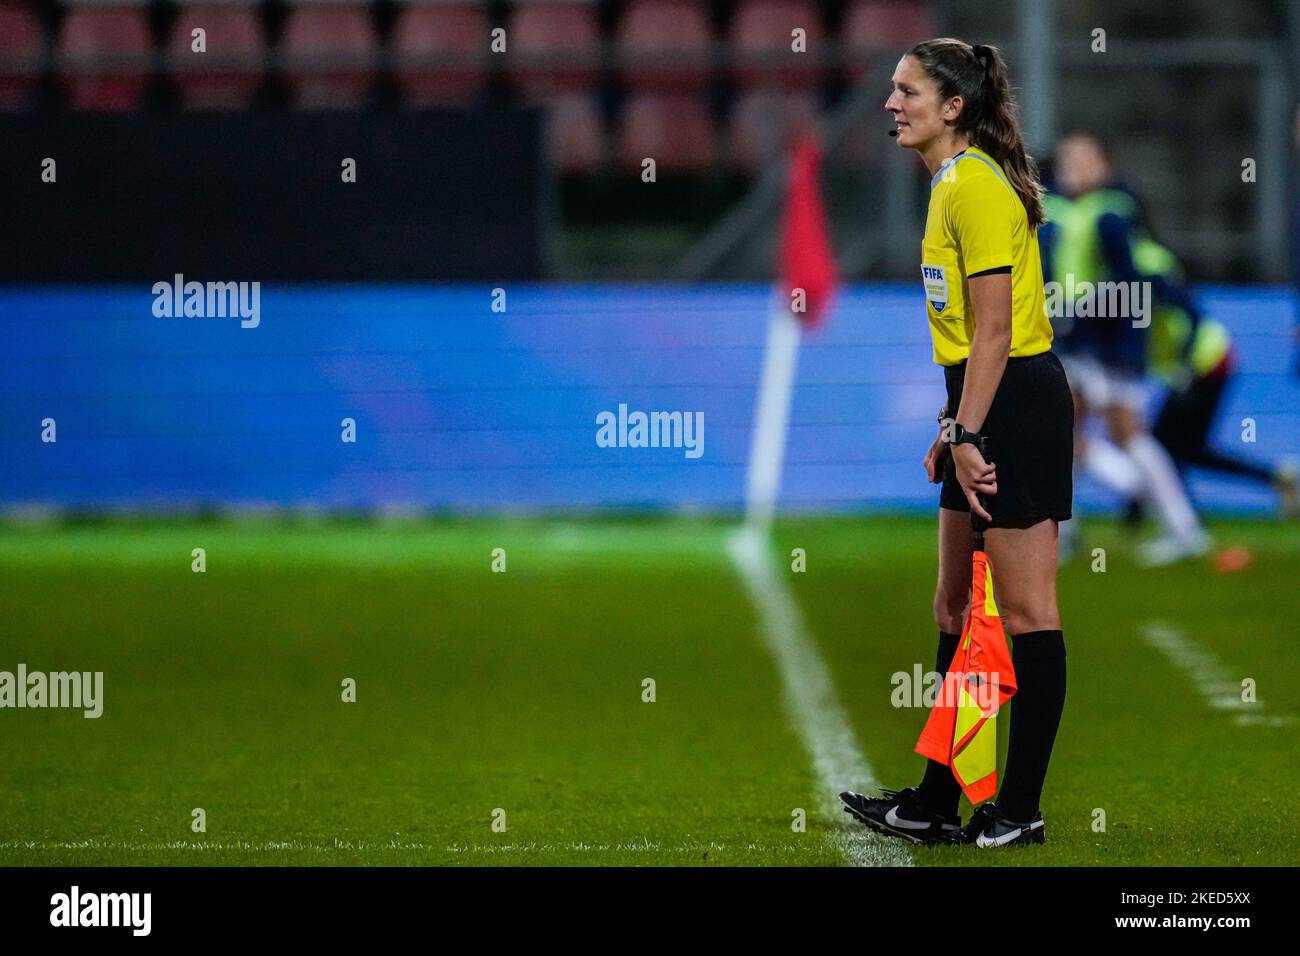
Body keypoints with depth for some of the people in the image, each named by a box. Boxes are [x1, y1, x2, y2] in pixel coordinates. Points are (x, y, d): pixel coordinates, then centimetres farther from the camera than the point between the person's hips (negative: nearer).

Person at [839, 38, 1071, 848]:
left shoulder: (976, 187, -15)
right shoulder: (953, 182, 15)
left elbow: (994, 329, -19)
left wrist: (967, 434, -19)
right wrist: (953, 428, 19)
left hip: (1015, 407, -11)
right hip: (985, 406, 11)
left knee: (1027, 610, -4)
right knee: (956, 610, 13)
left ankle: (1020, 811, 1)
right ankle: (939, 803, 18)